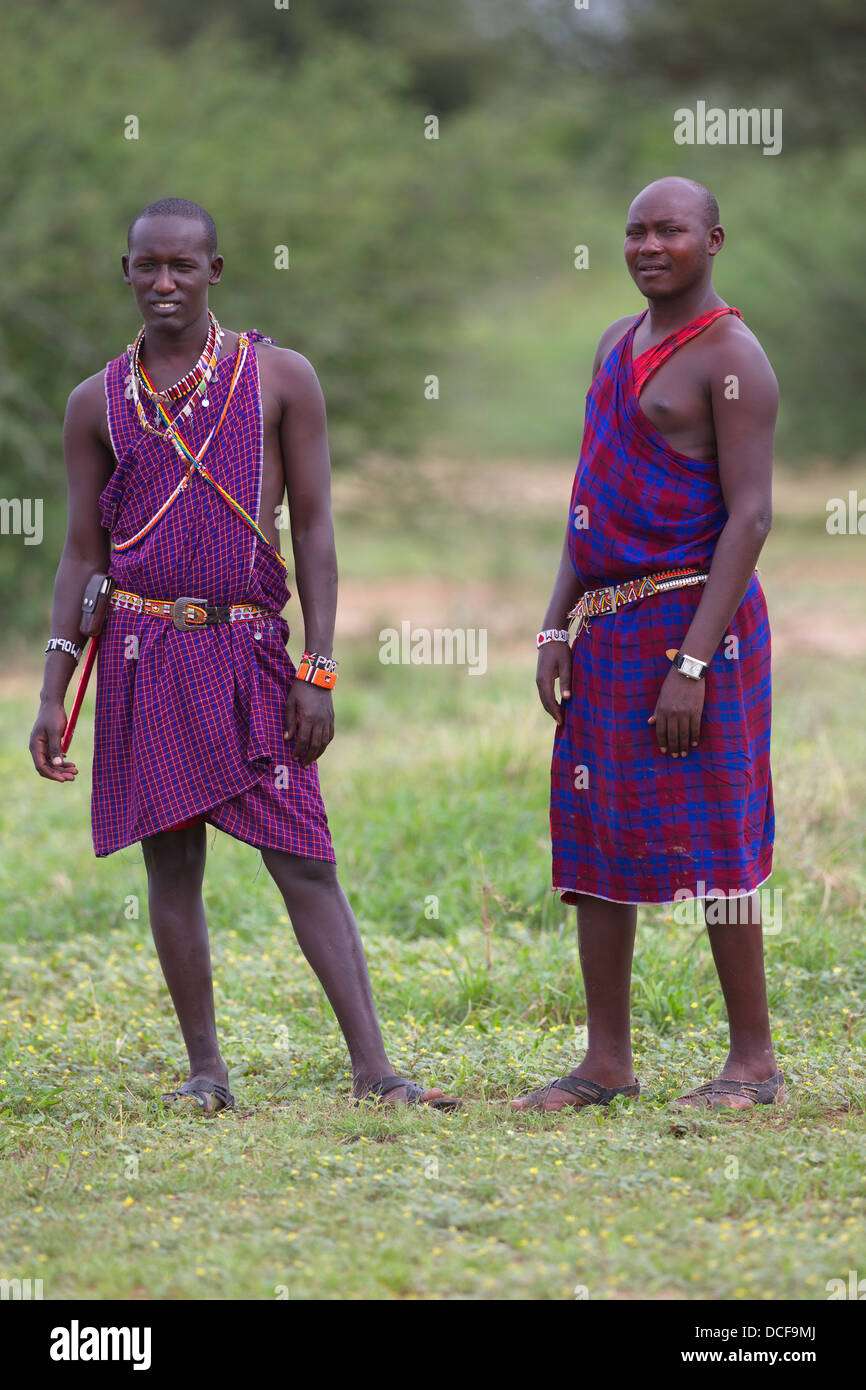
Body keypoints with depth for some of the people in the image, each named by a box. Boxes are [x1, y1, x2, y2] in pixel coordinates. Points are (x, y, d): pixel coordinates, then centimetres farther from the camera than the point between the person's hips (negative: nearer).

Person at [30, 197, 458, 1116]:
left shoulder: (280, 379, 3)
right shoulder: (99, 403, 8)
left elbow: (313, 530, 2)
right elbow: (82, 554, 10)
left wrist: (318, 669, -5)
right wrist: (51, 695, 4)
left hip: (248, 649, -2)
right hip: (142, 651, 2)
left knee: (304, 862, -6)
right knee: (171, 863, 4)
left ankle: (372, 1067, -8)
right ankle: (204, 1069, 12)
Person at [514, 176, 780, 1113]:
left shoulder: (731, 358, -11)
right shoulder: (618, 344, 15)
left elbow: (750, 516, -17)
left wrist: (693, 665, -22)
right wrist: (555, 631, 9)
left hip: (694, 621, -8)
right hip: (609, 631, 8)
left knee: (709, 844, -5)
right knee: (594, 837, 7)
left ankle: (754, 1061, 3)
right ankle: (606, 1062, 12)